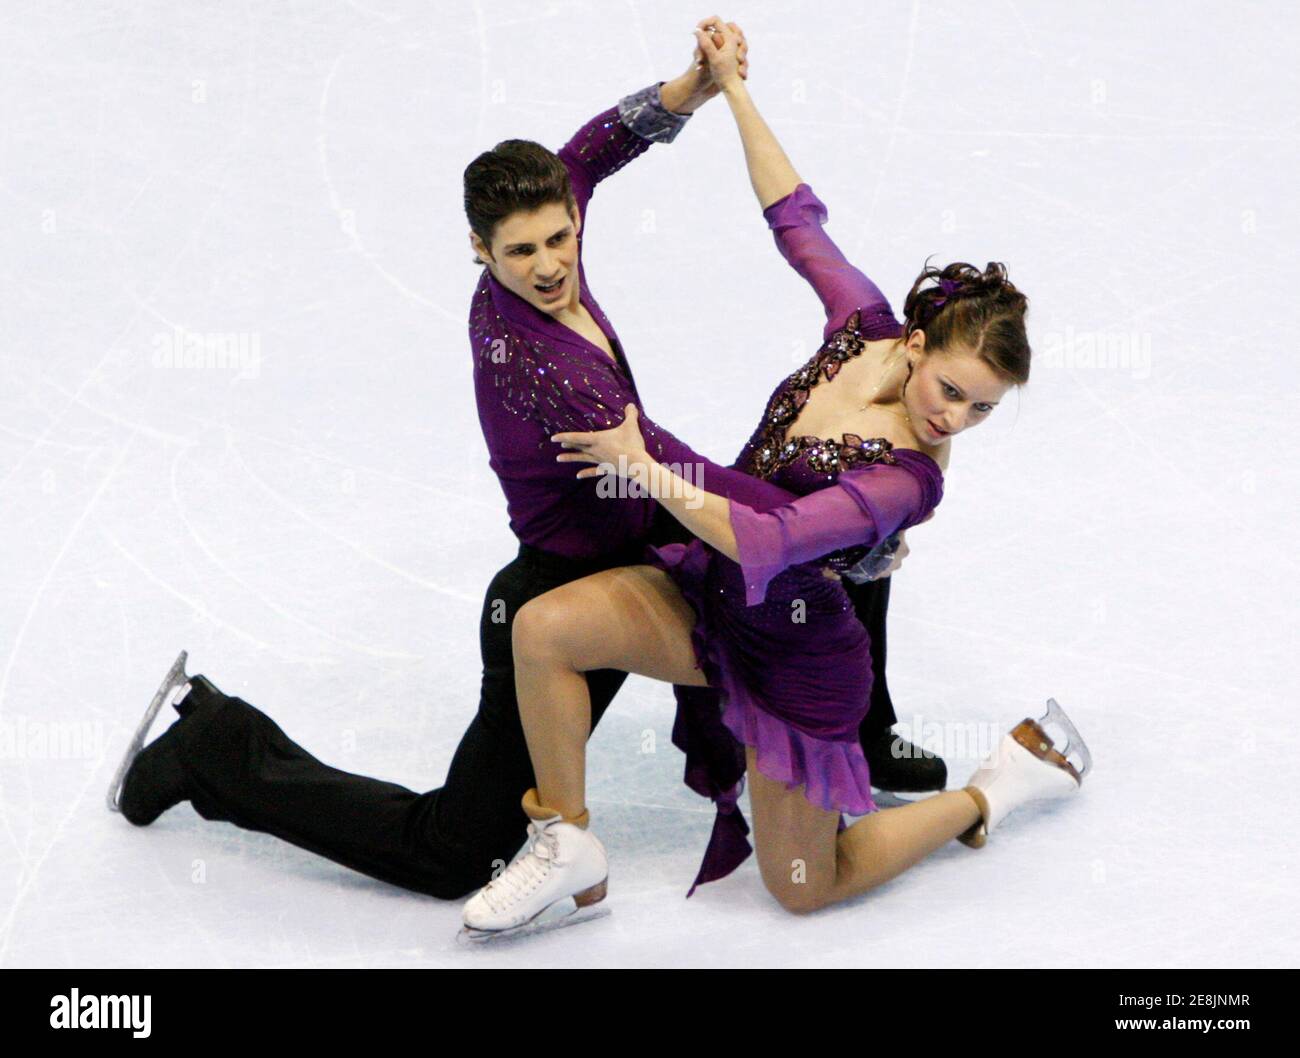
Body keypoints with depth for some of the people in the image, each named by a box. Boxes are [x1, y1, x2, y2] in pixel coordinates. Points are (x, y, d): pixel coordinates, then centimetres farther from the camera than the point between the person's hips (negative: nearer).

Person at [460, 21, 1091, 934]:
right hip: (704, 595, 6)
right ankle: (570, 852, -1)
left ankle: (1001, 784, 24)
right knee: (541, 628, -18)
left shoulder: (910, 478, -28)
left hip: (795, 655, -6)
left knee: (804, 888, 9)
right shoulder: (868, 326, -11)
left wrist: (645, 470, -29)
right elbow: (796, 215, 2)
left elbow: (767, 543, -36)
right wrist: (731, 86, 4)